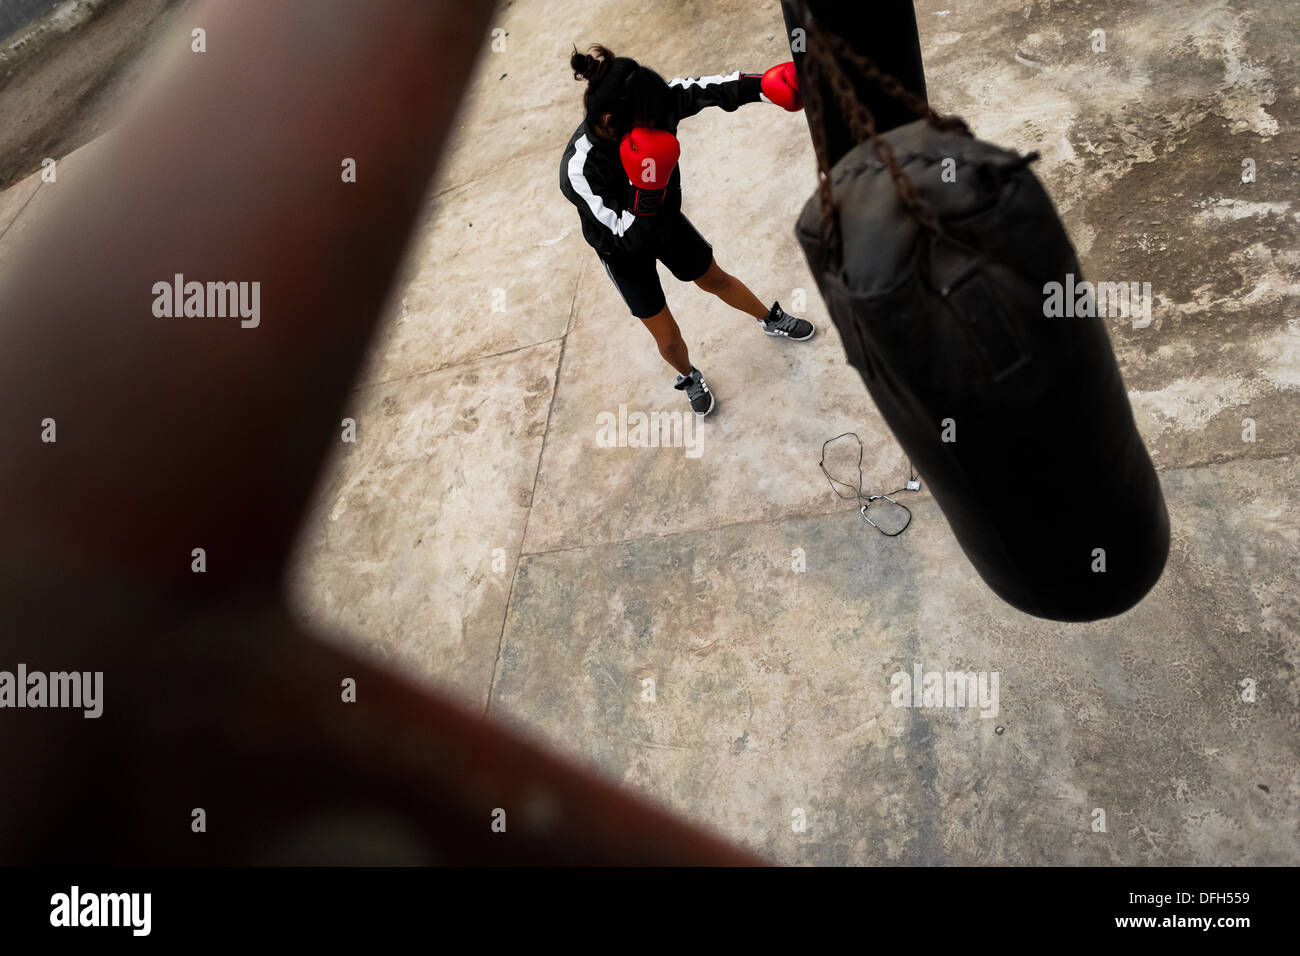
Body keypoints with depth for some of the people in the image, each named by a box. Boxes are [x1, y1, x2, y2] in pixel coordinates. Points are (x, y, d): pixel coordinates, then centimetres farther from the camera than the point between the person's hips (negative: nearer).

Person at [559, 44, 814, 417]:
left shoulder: (650, 106, -29)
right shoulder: (580, 169, -41)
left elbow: (707, 90, -14)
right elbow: (629, 236, -38)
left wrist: (762, 85, -19)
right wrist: (647, 189, -52)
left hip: (665, 218, 4)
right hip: (624, 250, -4)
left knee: (716, 279, 26)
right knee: (669, 338, 10)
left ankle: (770, 319, 55)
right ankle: (688, 378, 46)